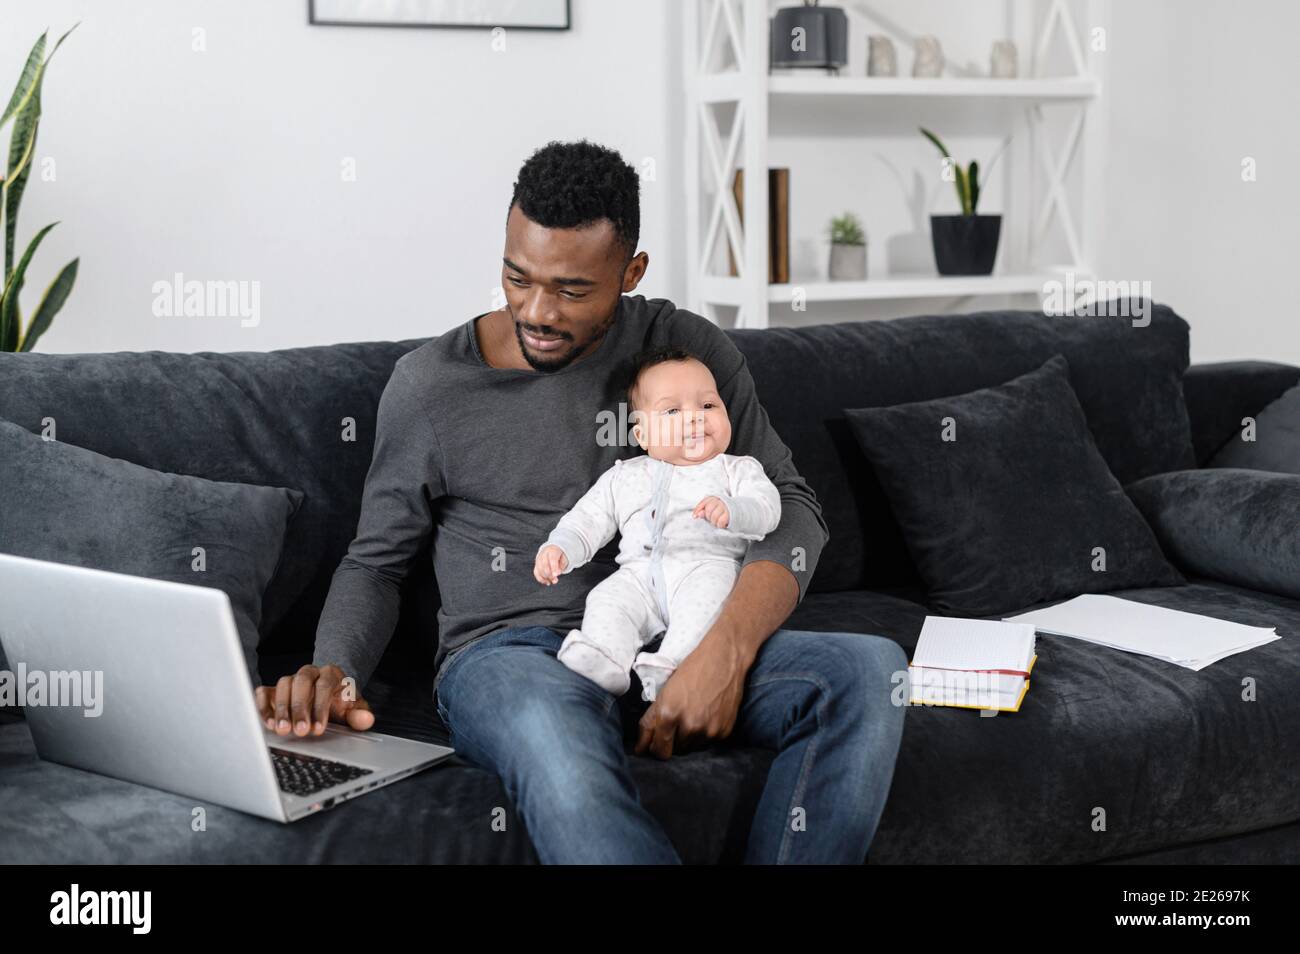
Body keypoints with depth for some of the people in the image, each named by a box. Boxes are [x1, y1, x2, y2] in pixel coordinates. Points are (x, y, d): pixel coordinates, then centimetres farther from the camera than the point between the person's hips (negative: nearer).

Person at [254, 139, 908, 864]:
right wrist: (335, 673, -12)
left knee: (871, 666, -27)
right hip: (510, 654, -2)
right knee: (553, 731, -42)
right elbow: (377, 561, 11)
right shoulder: (428, 383, 3)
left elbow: (789, 508, 1)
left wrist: (726, 651, -19)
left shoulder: (691, 350, 6)